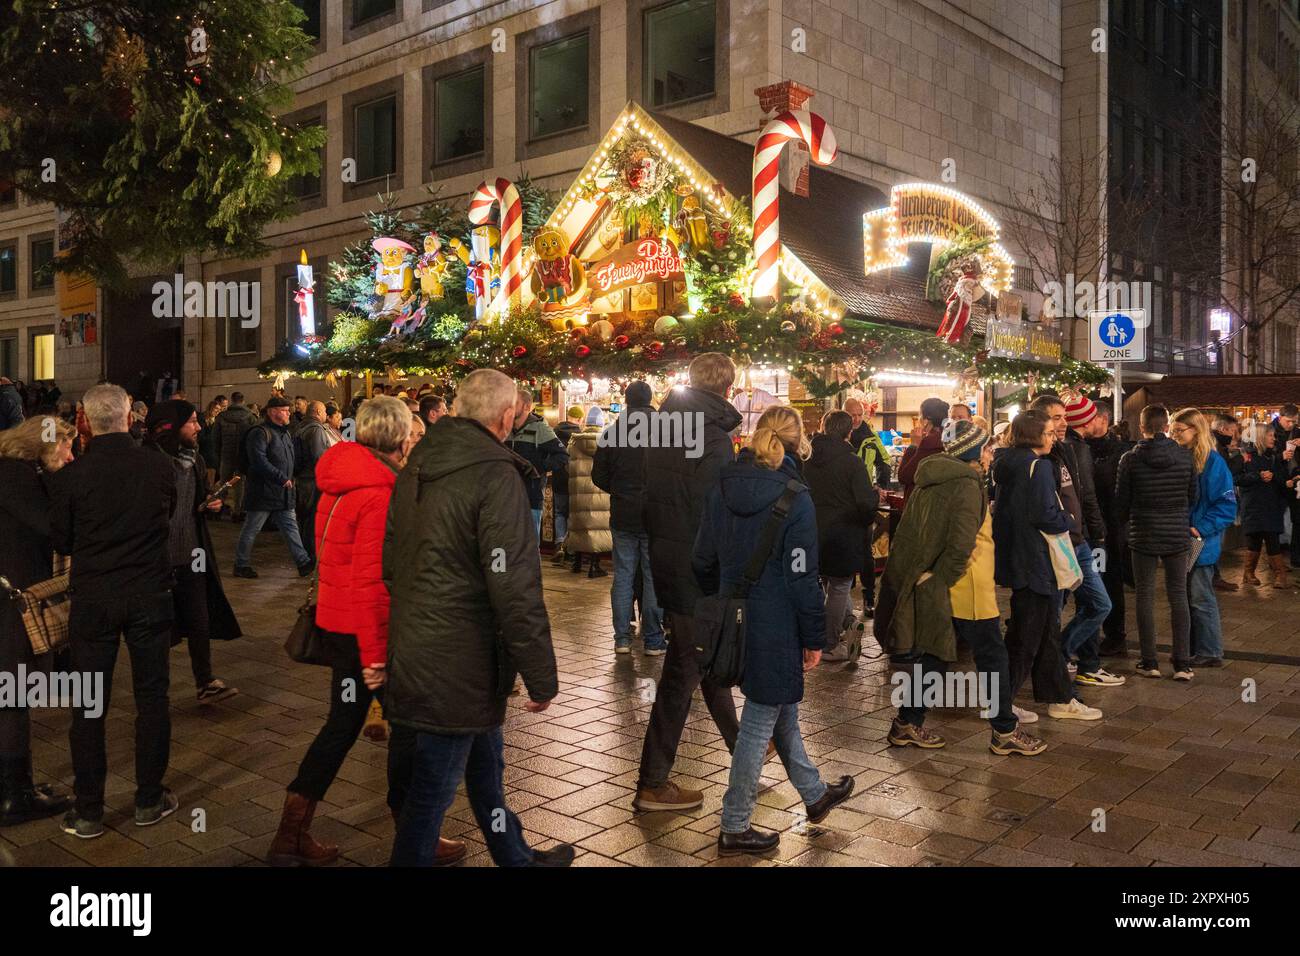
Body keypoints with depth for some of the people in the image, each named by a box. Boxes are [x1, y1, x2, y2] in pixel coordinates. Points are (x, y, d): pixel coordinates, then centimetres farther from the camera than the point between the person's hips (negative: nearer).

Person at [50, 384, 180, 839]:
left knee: (89, 705, 9)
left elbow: (60, 541, 0)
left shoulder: (72, 475, -11)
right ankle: (149, 800, 20)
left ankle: (88, 811, 17)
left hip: (92, 598, -1)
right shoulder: (161, 467, -8)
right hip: (150, 593, 1)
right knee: (151, 696, 12)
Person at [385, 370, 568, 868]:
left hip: (414, 651, 9)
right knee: (432, 789, 7)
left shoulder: (417, 465, 6)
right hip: (458, 664, -9)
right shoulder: (496, 476, -20)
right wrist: (542, 676, -15)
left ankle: (514, 855, 42)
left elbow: (391, 560, 16)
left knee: (485, 764, 25)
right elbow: (516, 590, -24)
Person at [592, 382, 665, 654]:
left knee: (623, 575, 9)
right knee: (654, 577, 5)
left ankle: (622, 638, 11)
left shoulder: (612, 433, -1)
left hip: (622, 516, 2)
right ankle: (653, 640, 9)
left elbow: (599, 476, 3)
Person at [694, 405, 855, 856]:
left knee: (782, 710, 22)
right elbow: (802, 577, -17)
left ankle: (814, 794, 41)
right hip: (776, 626, -7)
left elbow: (703, 558, 6)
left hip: (736, 620, 7)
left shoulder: (722, 488, 0)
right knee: (760, 721, 5)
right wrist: (814, 639, -8)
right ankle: (734, 829, 17)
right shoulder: (794, 498, -18)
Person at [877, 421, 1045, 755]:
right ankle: (1005, 732, 13)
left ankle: (907, 724, 19)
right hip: (966, 589, -9)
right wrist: (941, 579, -15)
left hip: (941, 587, 9)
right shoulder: (967, 485, -16)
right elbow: (962, 542, -25)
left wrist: (932, 577, 15)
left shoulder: (933, 481, 12)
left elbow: (910, 534, 16)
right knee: (992, 656, 3)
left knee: (936, 654, 15)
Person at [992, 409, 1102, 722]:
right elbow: (1045, 516, -23)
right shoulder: (1038, 466, -17)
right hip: (1035, 562, -10)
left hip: (1016, 556, 10)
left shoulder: (1008, 463, 10)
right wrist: (1068, 520, -3)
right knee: (1027, 635, 0)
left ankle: (1061, 698, 25)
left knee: (1047, 631, 16)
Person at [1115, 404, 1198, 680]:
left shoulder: (1130, 459, -9)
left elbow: (1121, 500, -3)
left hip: (1143, 536, -2)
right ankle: (1182, 663, 7)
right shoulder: (1185, 456, -4)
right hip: (1178, 535, 2)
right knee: (1179, 596, 7)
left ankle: (1149, 662, 9)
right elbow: (1193, 495, 5)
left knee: (1145, 596, 6)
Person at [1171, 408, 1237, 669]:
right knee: (1184, 597, 12)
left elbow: (1226, 505, -13)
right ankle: (1190, 649, 23)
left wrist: (1201, 529, -20)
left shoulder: (1213, 462, -12)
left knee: (1200, 598, 1)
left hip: (1201, 542, -6)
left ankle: (1210, 652, 12)